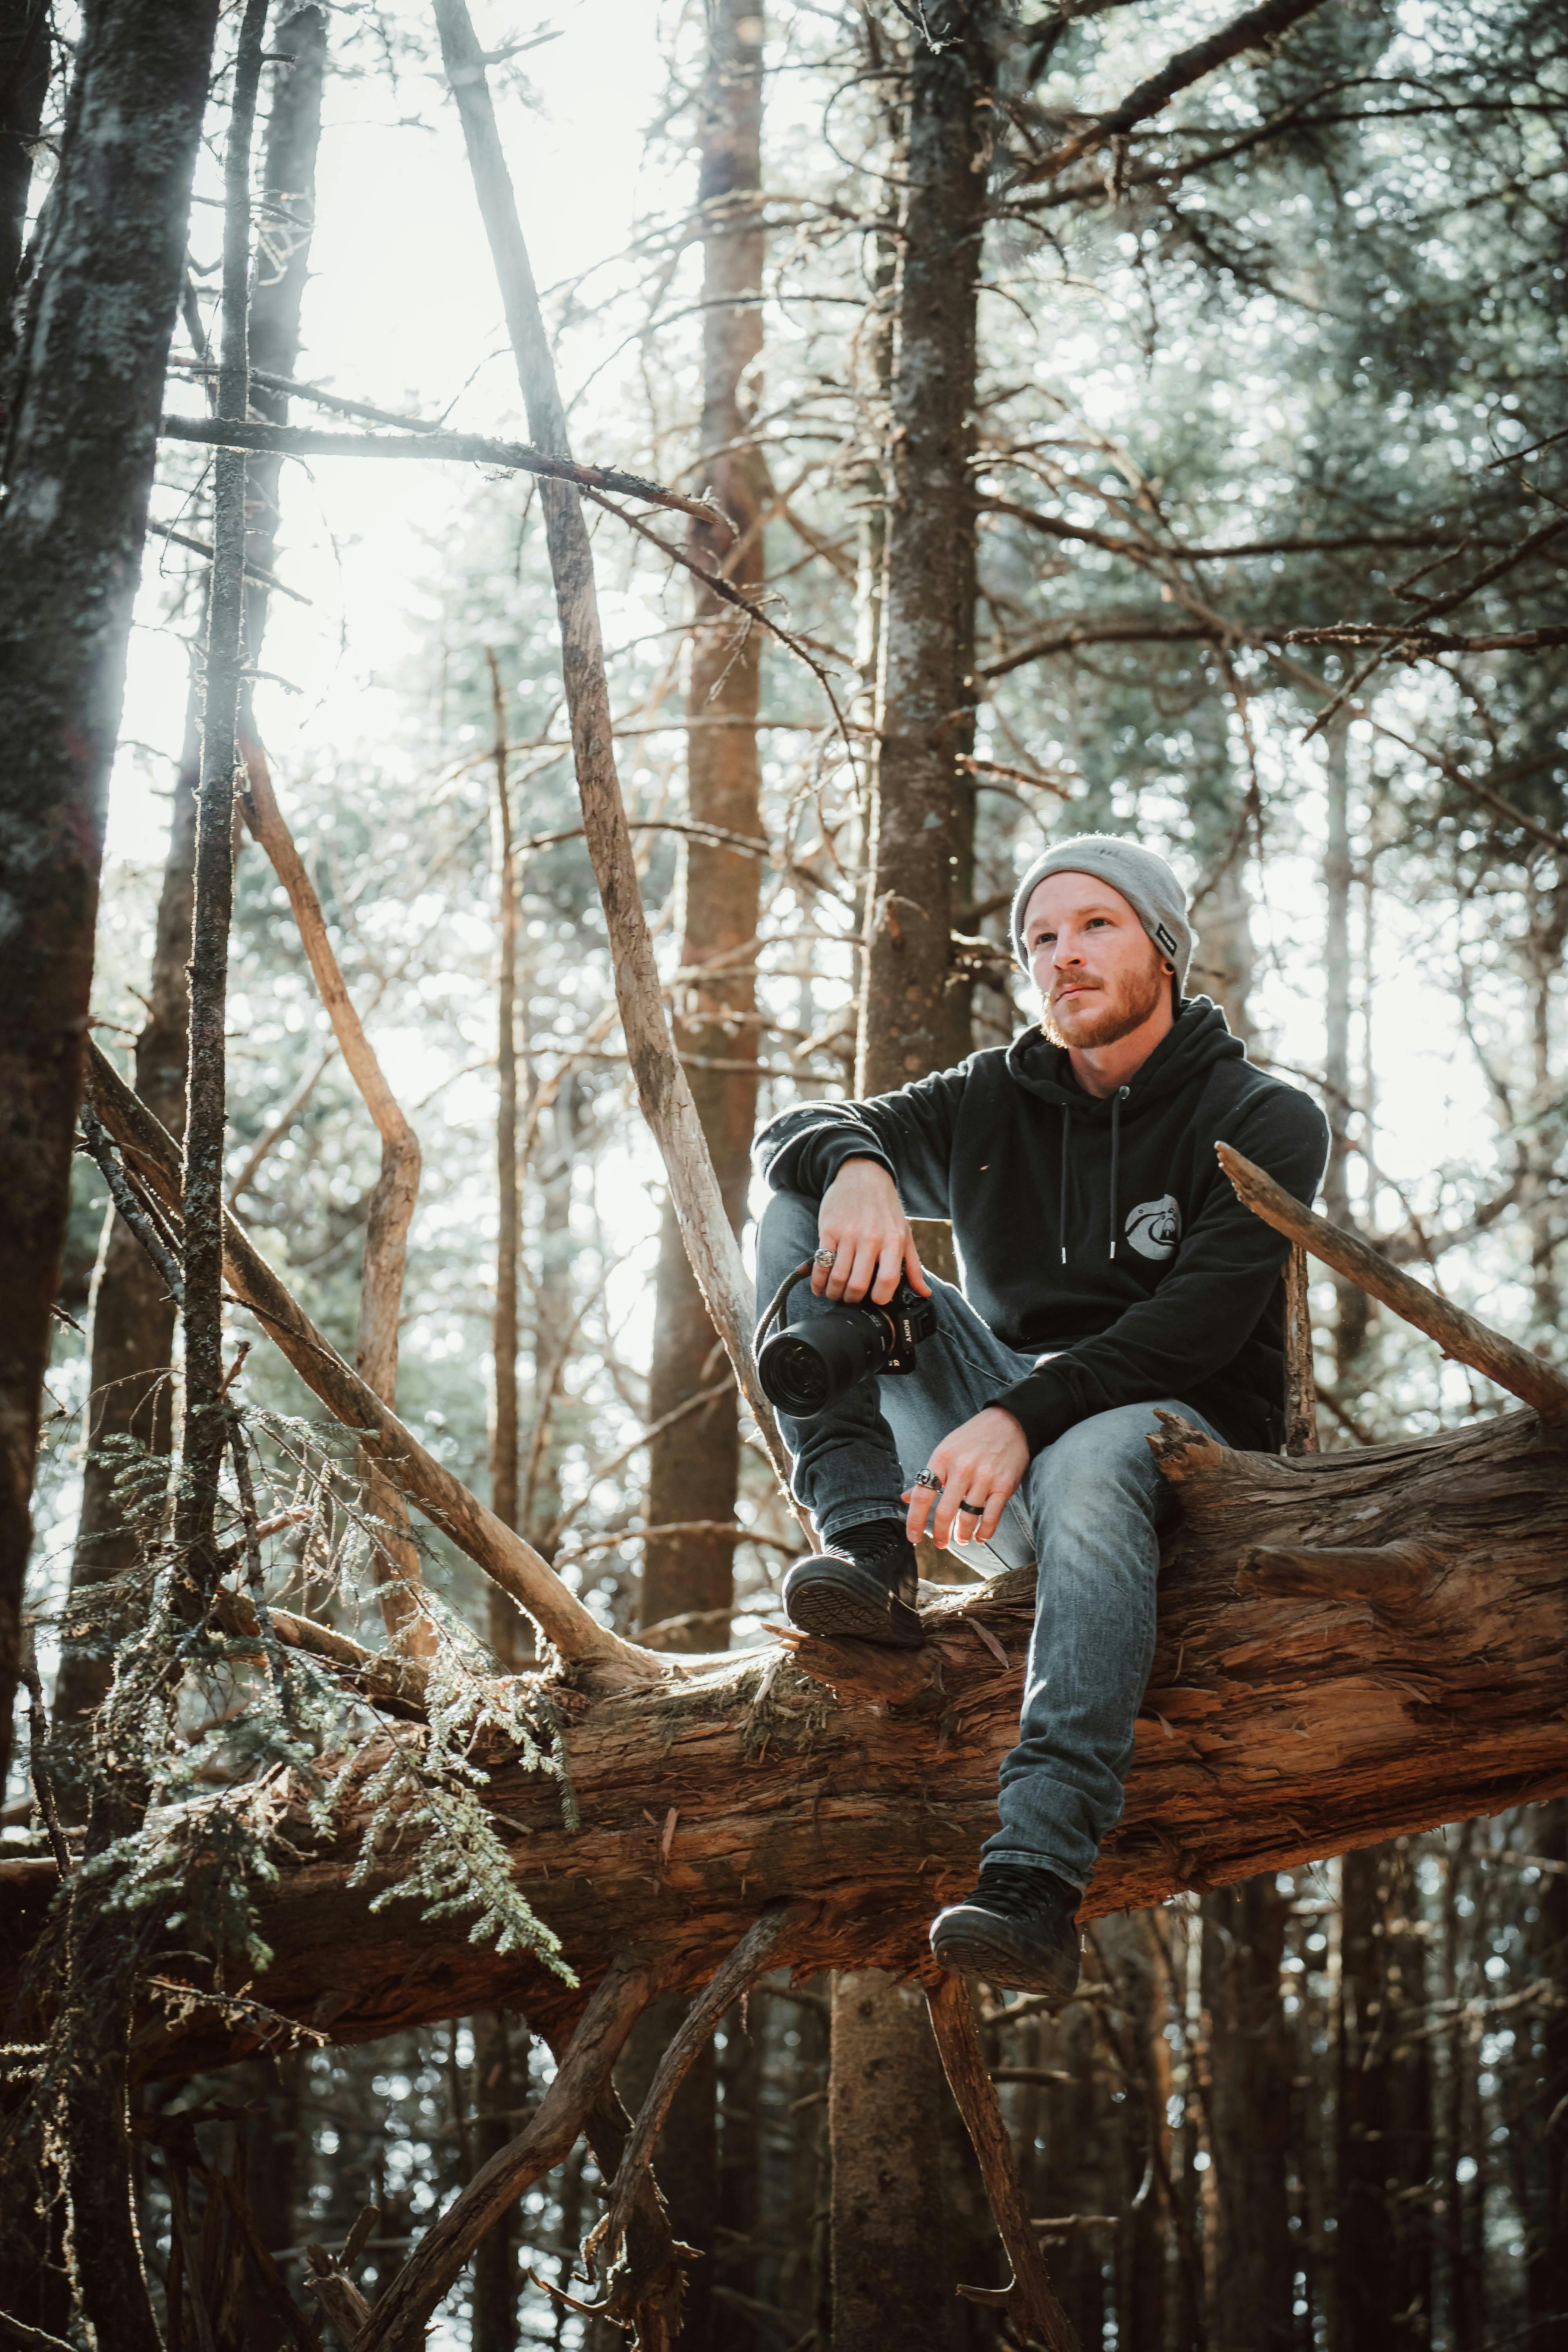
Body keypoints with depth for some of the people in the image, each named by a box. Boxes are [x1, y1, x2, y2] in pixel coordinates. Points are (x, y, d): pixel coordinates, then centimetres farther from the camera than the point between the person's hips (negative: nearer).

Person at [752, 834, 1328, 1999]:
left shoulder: (1264, 1121, -2)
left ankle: (1037, 1883, -53)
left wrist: (1024, 1415, -30)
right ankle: (870, 1546, -22)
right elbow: (795, 1127, 8)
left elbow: (1197, 1323, -16)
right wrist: (854, 1166, -18)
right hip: (1001, 1428, 5)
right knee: (801, 1211, -6)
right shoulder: (992, 1103, 13)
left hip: (1181, 1434, -5)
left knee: (1088, 1464, -43)